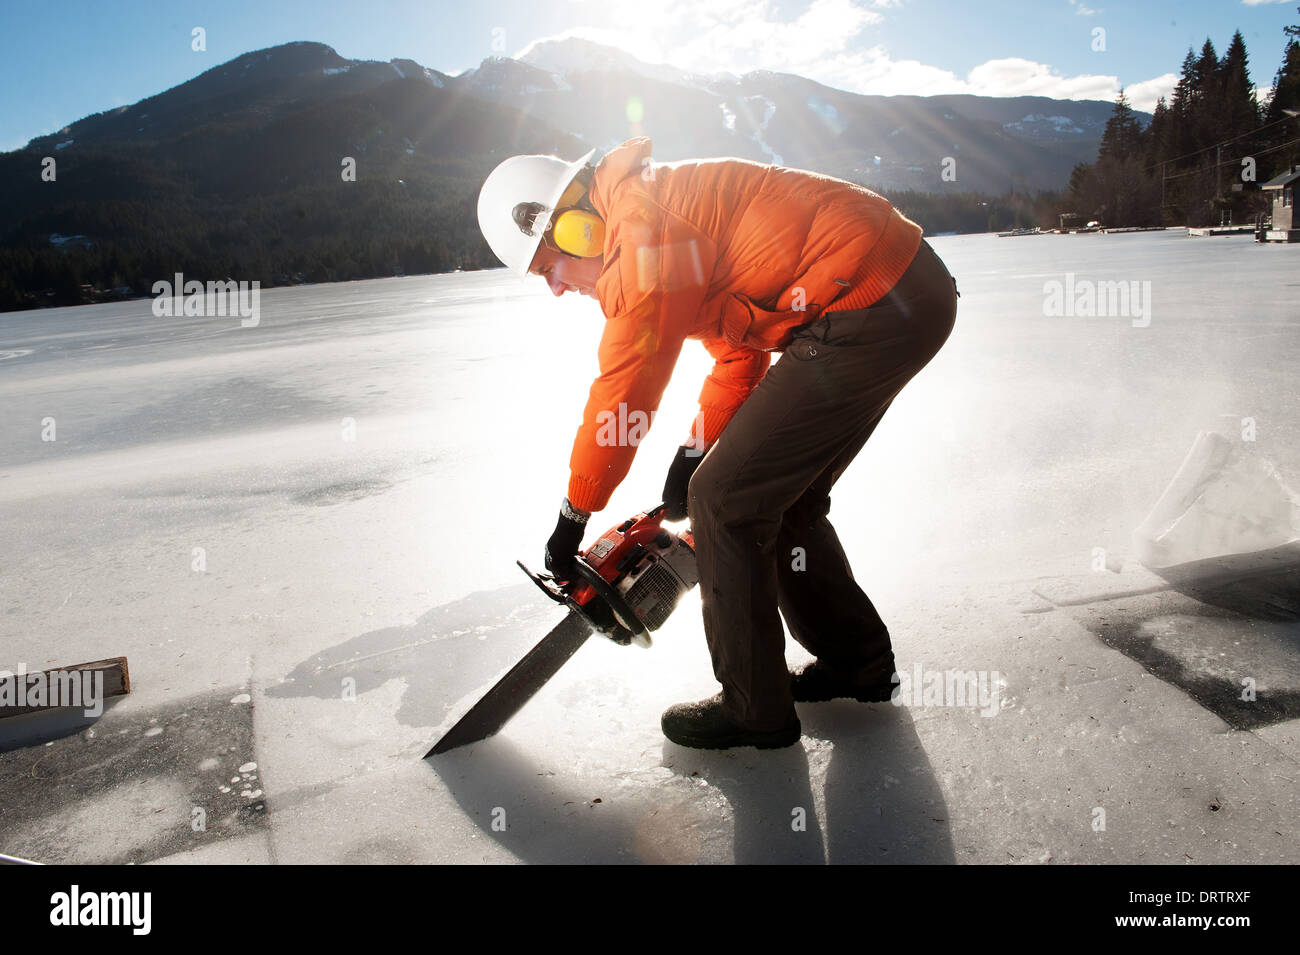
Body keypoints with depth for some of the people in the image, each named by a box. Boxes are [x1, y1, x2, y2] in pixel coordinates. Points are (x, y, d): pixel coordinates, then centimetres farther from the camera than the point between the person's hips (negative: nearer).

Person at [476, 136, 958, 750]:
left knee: (725, 501, -4)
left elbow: (622, 394, -10)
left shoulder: (643, 228, -13)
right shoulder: (673, 210, 19)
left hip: (869, 307, -11)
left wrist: (574, 516, 3)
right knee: (781, 493, 19)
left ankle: (754, 711, 10)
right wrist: (695, 454, 24)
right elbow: (738, 352, 25)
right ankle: (856, 660, 34)